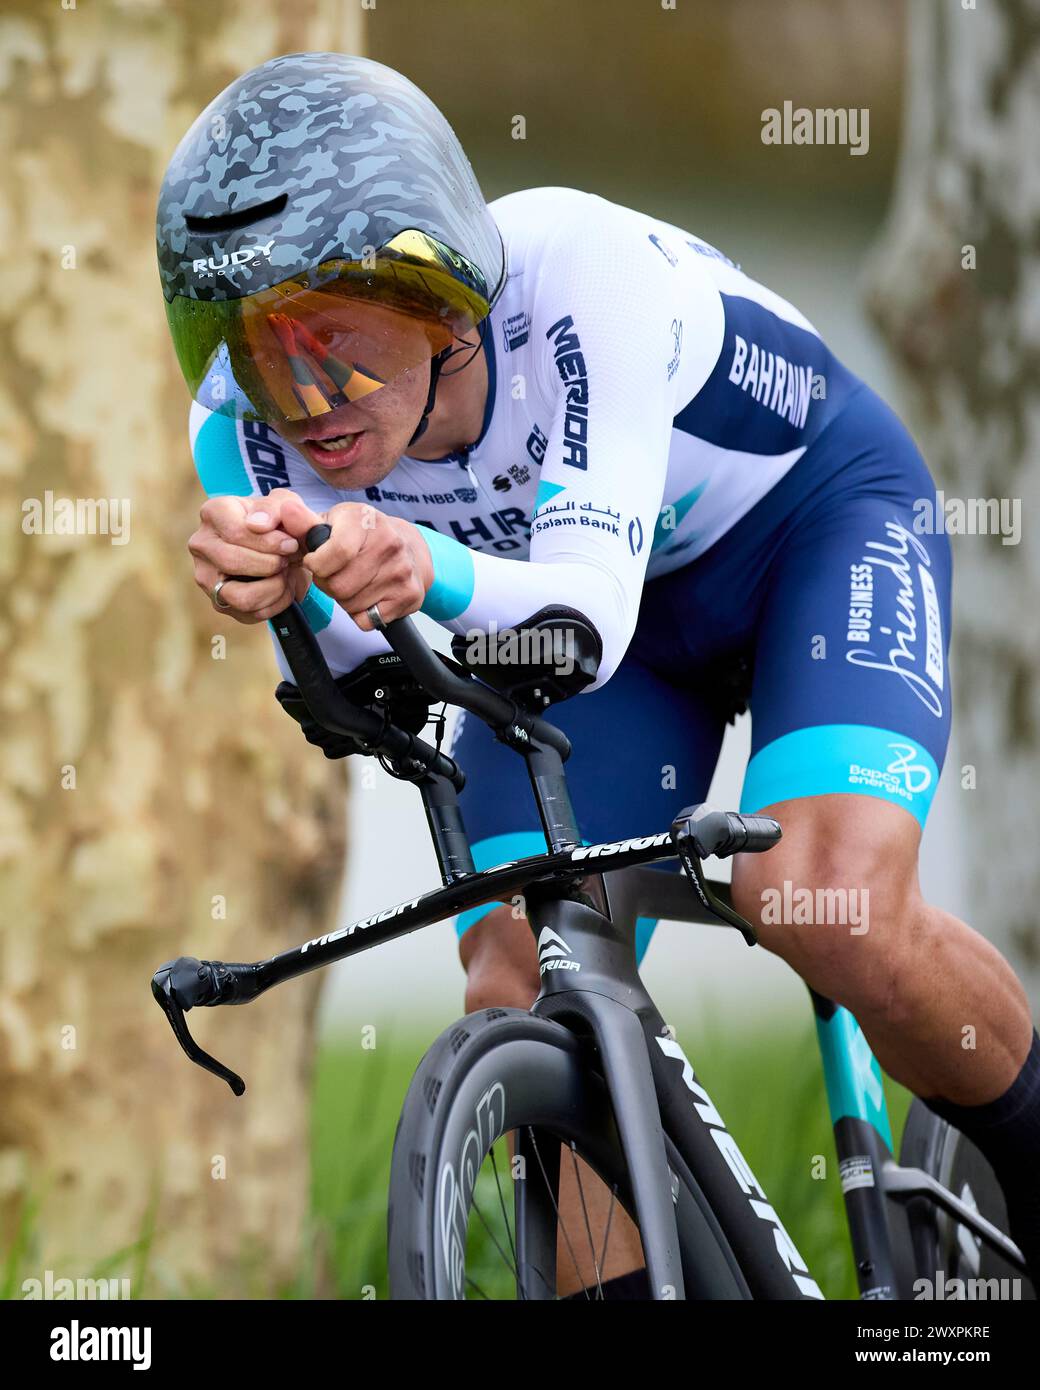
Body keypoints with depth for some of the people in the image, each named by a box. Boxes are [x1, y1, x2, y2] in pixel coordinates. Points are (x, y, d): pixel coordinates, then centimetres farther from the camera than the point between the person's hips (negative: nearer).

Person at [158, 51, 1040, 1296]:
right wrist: (288, 594, -56)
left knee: (827, 903, -27)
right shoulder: (249, 422, -25)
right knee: (521, 999, -13)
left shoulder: (580, 270, -37)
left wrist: (439, 575, -64)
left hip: (813, 518, -4)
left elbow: (592, 617, -42)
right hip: (580, 616, 5)